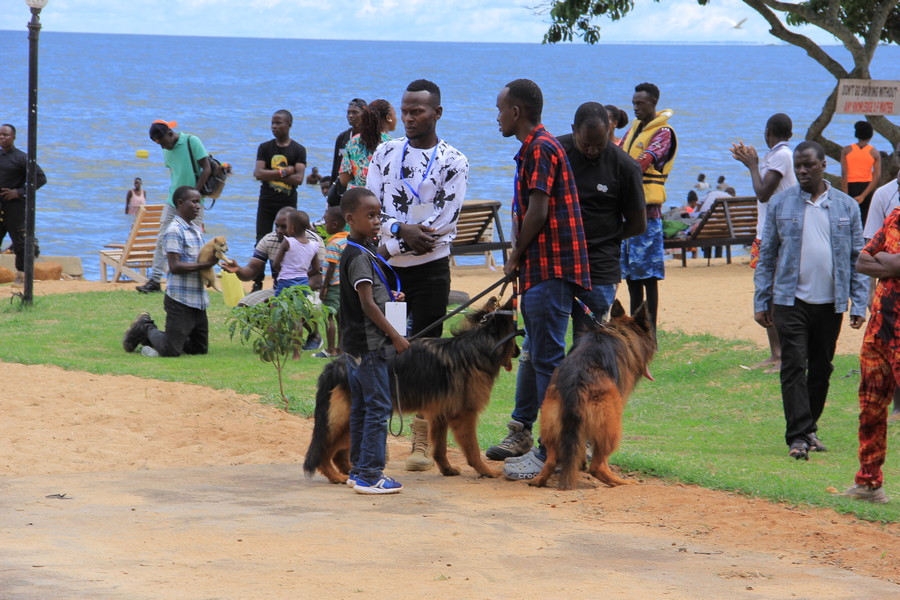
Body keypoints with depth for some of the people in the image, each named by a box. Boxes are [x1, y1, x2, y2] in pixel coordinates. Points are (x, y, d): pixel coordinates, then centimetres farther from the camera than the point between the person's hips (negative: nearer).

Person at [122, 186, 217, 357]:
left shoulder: (196, 230, 14)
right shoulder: (174, 231, -13)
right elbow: (175, 266, -20)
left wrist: (211, 259, 0)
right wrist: (206, 264, -21)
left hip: (198, 301, 9)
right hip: (180, 299, -9)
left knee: (200, 348, 14)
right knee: (171, 351, -8)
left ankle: (149, 334, 28)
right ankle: (145, 329, 21)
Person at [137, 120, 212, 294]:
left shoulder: (192, 141, -9)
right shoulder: (166, 150, 10)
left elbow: (207, 169, -11)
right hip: (173, 201, 6)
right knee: (162, 240, 0)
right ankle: (154, 281, 0)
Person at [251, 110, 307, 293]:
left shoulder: (298, 150, 0)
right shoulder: (265, 148, 4)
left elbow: (298, 178, -12)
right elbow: (259, 173, -9)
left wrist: (271, 175, -14)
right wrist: (285, 172, -14)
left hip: (288, 203, -1)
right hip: (266, 203, 1)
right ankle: (257, 283, 4)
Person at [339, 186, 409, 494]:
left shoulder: (361, 252, 14)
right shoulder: (359, 256, -17)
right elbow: (367, 304, -20)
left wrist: (390, 295, 14)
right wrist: (395, 336, -17)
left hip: (355, 343, 10)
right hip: (368, 343, -10)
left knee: (361, 407, 15)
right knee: (378, 407, -8)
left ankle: (358, 470, 21)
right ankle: (369, 475, -7)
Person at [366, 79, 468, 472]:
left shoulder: (453, 162, -1)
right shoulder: (386, 153, 10)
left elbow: (444, 223, -9)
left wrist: (394, 241, -13)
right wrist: (403, 230, -14)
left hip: (430, 267, -3)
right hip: (385, 265, 3)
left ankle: (423, 442, 5)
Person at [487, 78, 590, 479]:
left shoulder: (540, 148, -14)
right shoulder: (533, 148, 18)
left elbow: (538, 212, -19)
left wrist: (516, 256, -6)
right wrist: (519, 261, 13)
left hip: (551, 270, -11)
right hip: (541, 270, 11)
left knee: (548, 359, -9)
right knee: (534, 353, 20)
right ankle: (522, 433, 32)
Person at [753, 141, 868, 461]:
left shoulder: (846, 206, 5)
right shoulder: (780, 204, 3)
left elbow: (857, 257, 7)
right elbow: (767, 255, 6)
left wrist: (859, 304, -1)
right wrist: (761, 302, 2)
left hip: (830, 302, 2)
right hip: (791, 300, -2)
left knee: (821, 368, 10)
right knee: (794, 366, -9)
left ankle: (809, 426, 25)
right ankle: (799, 437, -11)